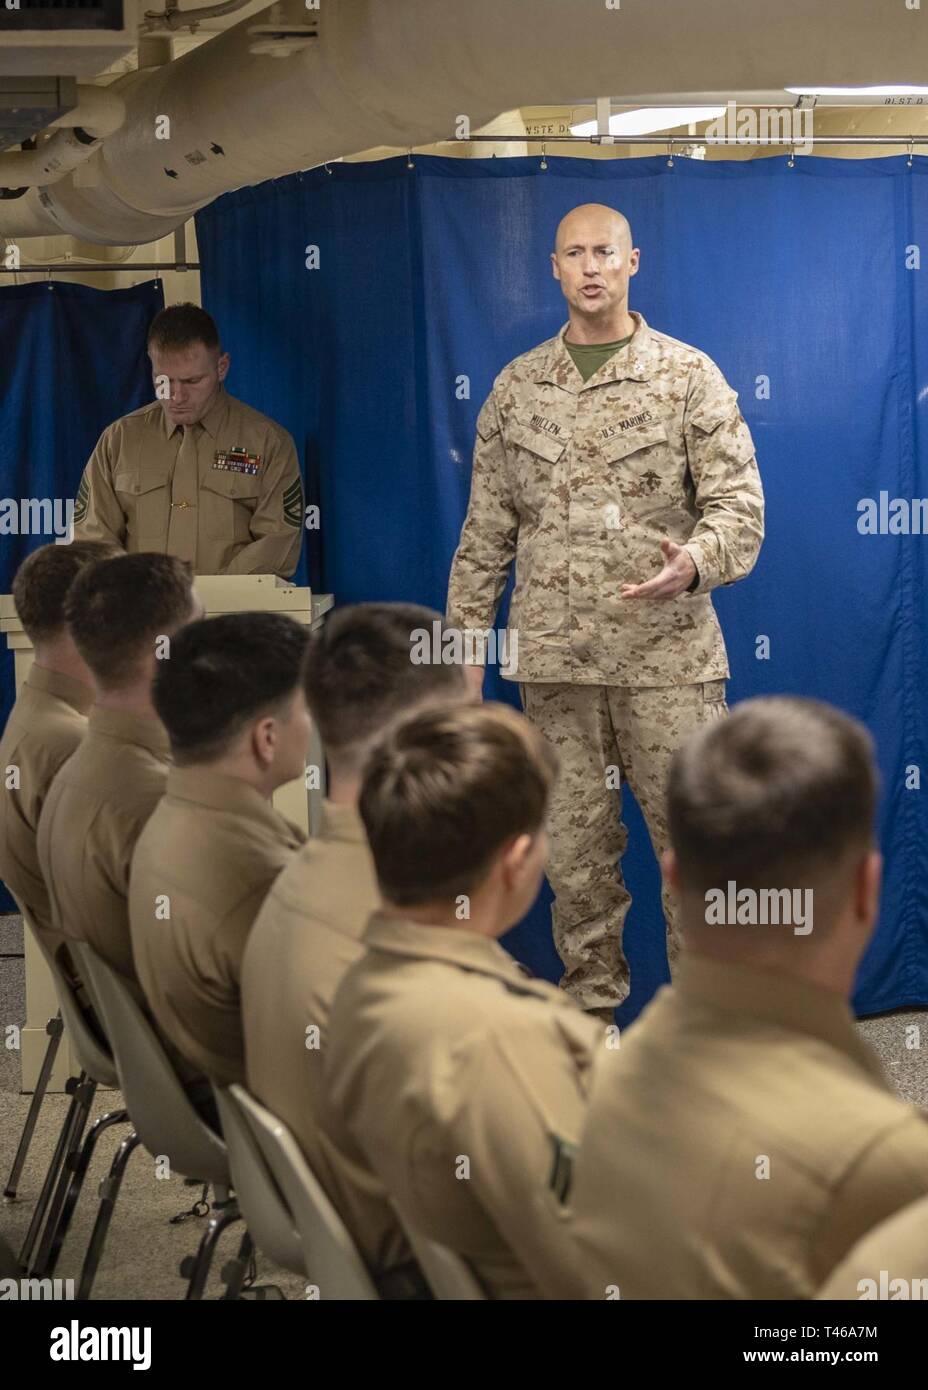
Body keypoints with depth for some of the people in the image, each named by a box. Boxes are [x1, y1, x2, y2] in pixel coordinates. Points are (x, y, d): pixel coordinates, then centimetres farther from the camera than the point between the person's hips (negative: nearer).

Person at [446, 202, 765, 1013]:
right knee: (575, 850, 7)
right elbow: (486, 530, 13)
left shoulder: (688, 376, 2)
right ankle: (592, 1013, 18)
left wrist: (694, 563, -25)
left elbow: (739, 502, -4)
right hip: (554, 656, 3)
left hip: (668, 654, -2)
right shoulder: (517, 388, 11)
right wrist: (466, 642, 8)